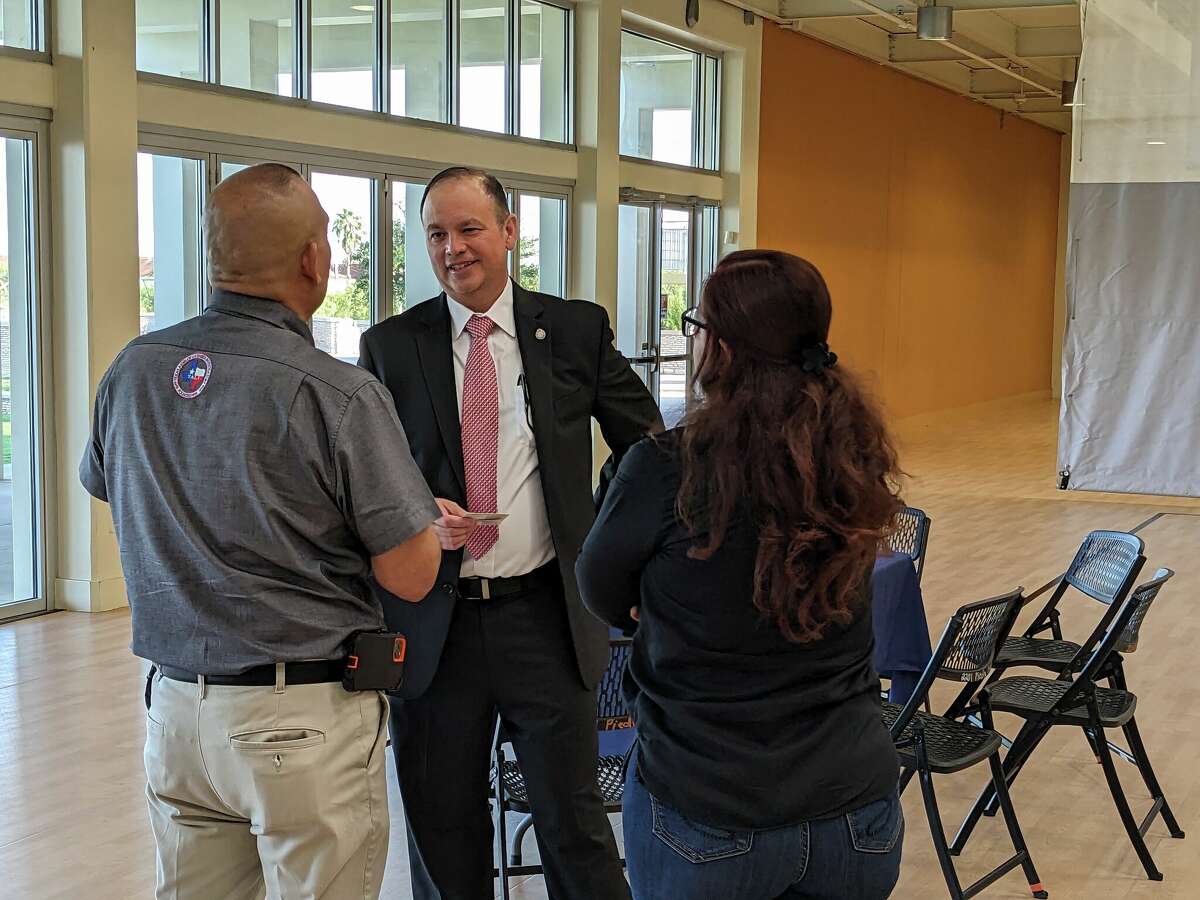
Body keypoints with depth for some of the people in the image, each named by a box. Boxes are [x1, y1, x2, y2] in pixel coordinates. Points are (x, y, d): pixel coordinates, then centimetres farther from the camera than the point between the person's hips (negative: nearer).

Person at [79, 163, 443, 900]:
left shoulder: (132, 370, -1)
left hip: (176, 704, 6)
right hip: (306, 719, -5)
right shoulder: (339, 395, -18)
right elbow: (410, 576, -15)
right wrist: (428, 518, 7)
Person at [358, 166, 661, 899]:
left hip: (545, 616, -1)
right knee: (443, 835, 12)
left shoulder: (577, 330, 2)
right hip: (433, 623, 1)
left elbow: (646, 442, 10)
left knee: (573, 819, 8)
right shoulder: (390, 346, 2)